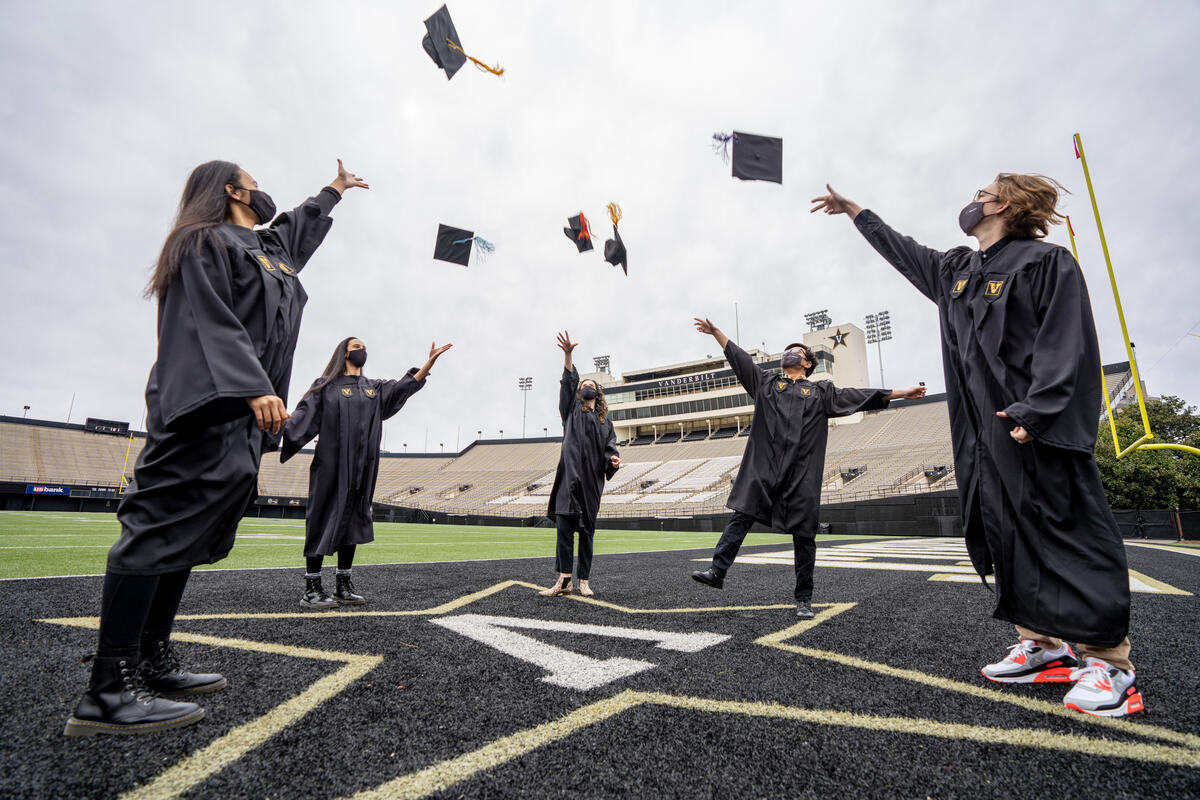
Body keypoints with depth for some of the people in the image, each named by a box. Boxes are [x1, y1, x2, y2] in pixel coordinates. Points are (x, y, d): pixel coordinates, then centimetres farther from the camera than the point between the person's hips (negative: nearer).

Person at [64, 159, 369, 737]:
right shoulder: (206, 240, 0)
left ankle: (152, 663, 16)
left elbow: (302, 222, 48)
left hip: (242, 413, 10)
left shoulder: (270, 246, 26)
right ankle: (107, 692, -9)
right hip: (207, 407, -10)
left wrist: (334, 190, 62)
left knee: (187, 532, 8)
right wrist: (253, 388, -27)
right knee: (165, 524, -13)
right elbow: (213, 322, -15)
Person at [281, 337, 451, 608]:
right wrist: (279, 431, -25)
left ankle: (343, 587, 15)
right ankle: (311, 590, 3)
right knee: (324, 519, -4)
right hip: (331, 465, -5)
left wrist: (430, 361, -6)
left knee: (352, 520, 7)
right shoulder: (326, 386, 5)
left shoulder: (376, 388, 17)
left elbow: (408, 385, 7)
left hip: (362, 468, 5)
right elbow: (303, 415, -6)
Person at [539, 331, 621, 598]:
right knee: (564, 526, -11)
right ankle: (564, 580, -9)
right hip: (570, 475, -2)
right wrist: (568, 355, -16)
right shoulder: (571, 409, 14)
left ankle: (583, 581, 9)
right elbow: (569, 382, -1)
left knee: (587, 529, 3)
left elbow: (610, 446, 13)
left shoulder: (605, 420, 21)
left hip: (592, 479, 2)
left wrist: (612, 459, -12)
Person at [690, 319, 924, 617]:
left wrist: (903, 393, 11)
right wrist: (716, 332, 12)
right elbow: (738, 356, 16)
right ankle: (717, 572, -13)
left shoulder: (821, 391, 17)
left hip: (802, 472, 0)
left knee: (803, 533, 3)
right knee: (741, 515, -12)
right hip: (763, 467, 0)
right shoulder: (766, 381, 18)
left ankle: (803, 598, 13)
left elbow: (858, 396, 15)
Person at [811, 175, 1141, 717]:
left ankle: (1108, 662, 6)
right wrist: (852, 209, 36)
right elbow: (901, 250, 31)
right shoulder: (954, 270, 19)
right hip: (984, 434, 7)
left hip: (1035, 430, -7)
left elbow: (1068, 345, -13)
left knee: (1068, 535, -4)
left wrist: (1035, 412, -22)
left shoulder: (1045, 261, -4)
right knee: (1004, 535, 8)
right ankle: (1041, 646, 17)